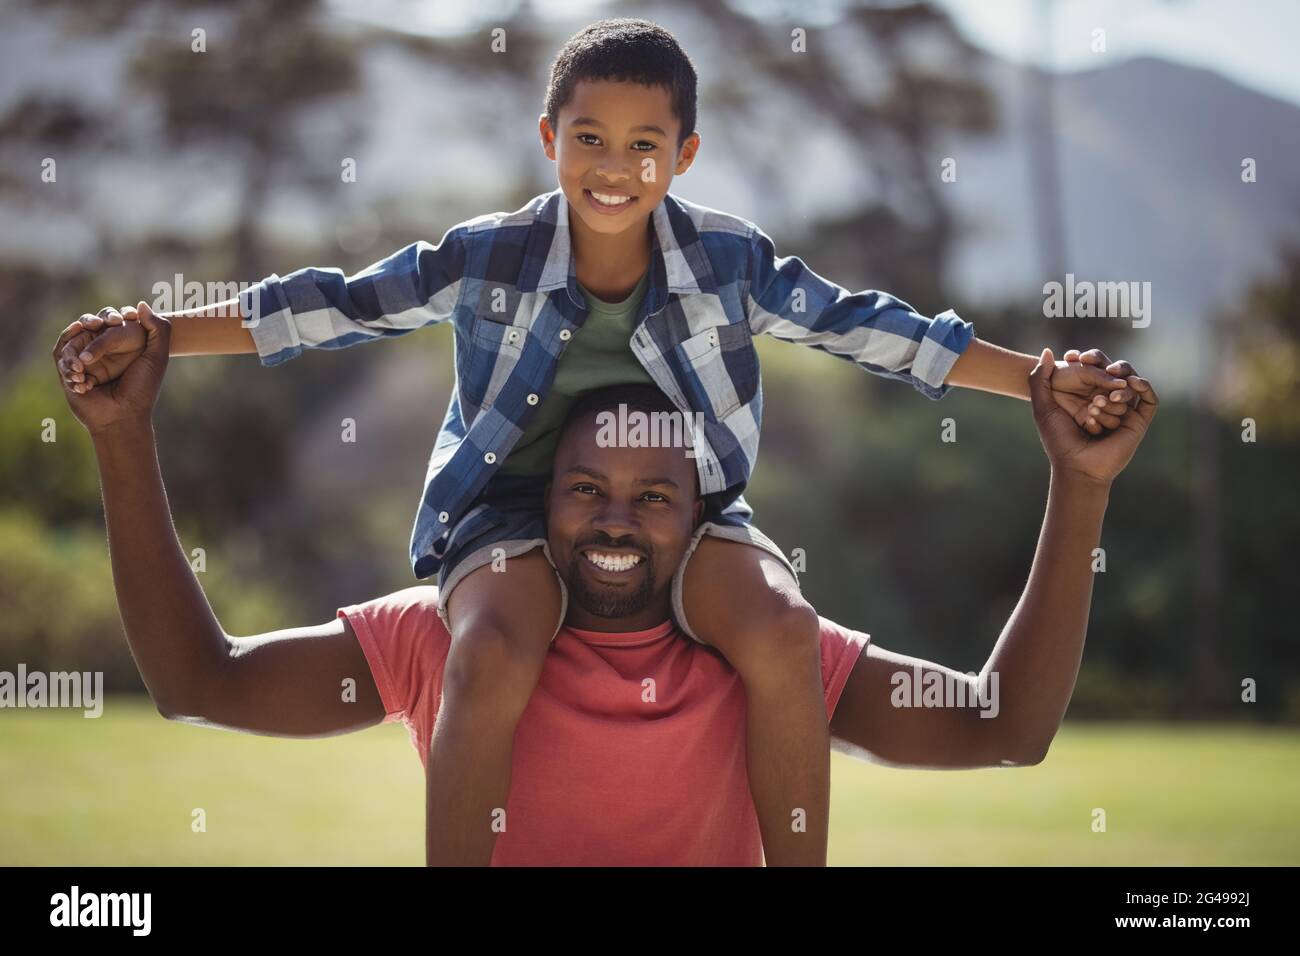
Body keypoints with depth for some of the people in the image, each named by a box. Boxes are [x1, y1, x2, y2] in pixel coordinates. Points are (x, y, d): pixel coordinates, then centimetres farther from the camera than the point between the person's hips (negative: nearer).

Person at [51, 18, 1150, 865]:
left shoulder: (728, 259, -4)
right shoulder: (485, 257, -6)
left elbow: (866, 326, 2)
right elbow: (334, 308, -3)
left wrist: (1046, 380, -1)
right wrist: (152, 337, -9)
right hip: (518, 505, -1)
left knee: (784, 633, -29)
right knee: (494, 653, -35)